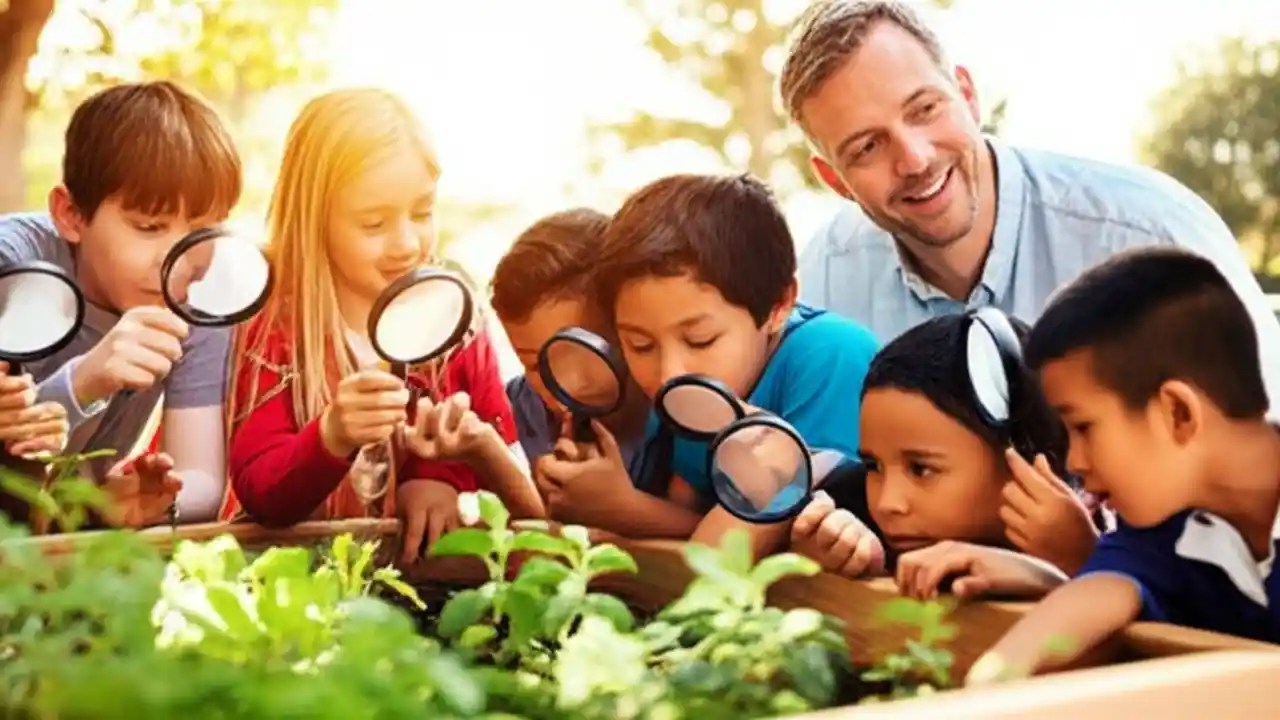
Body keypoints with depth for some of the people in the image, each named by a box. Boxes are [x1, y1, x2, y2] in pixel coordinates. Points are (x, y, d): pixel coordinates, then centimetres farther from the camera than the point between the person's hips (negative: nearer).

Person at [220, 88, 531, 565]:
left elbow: (512, 481, 7)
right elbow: (257, 494, -13)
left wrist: (480, 446, -14)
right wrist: (333, 438, -30)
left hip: (435, 559, 3)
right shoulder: (275, 332, -5)